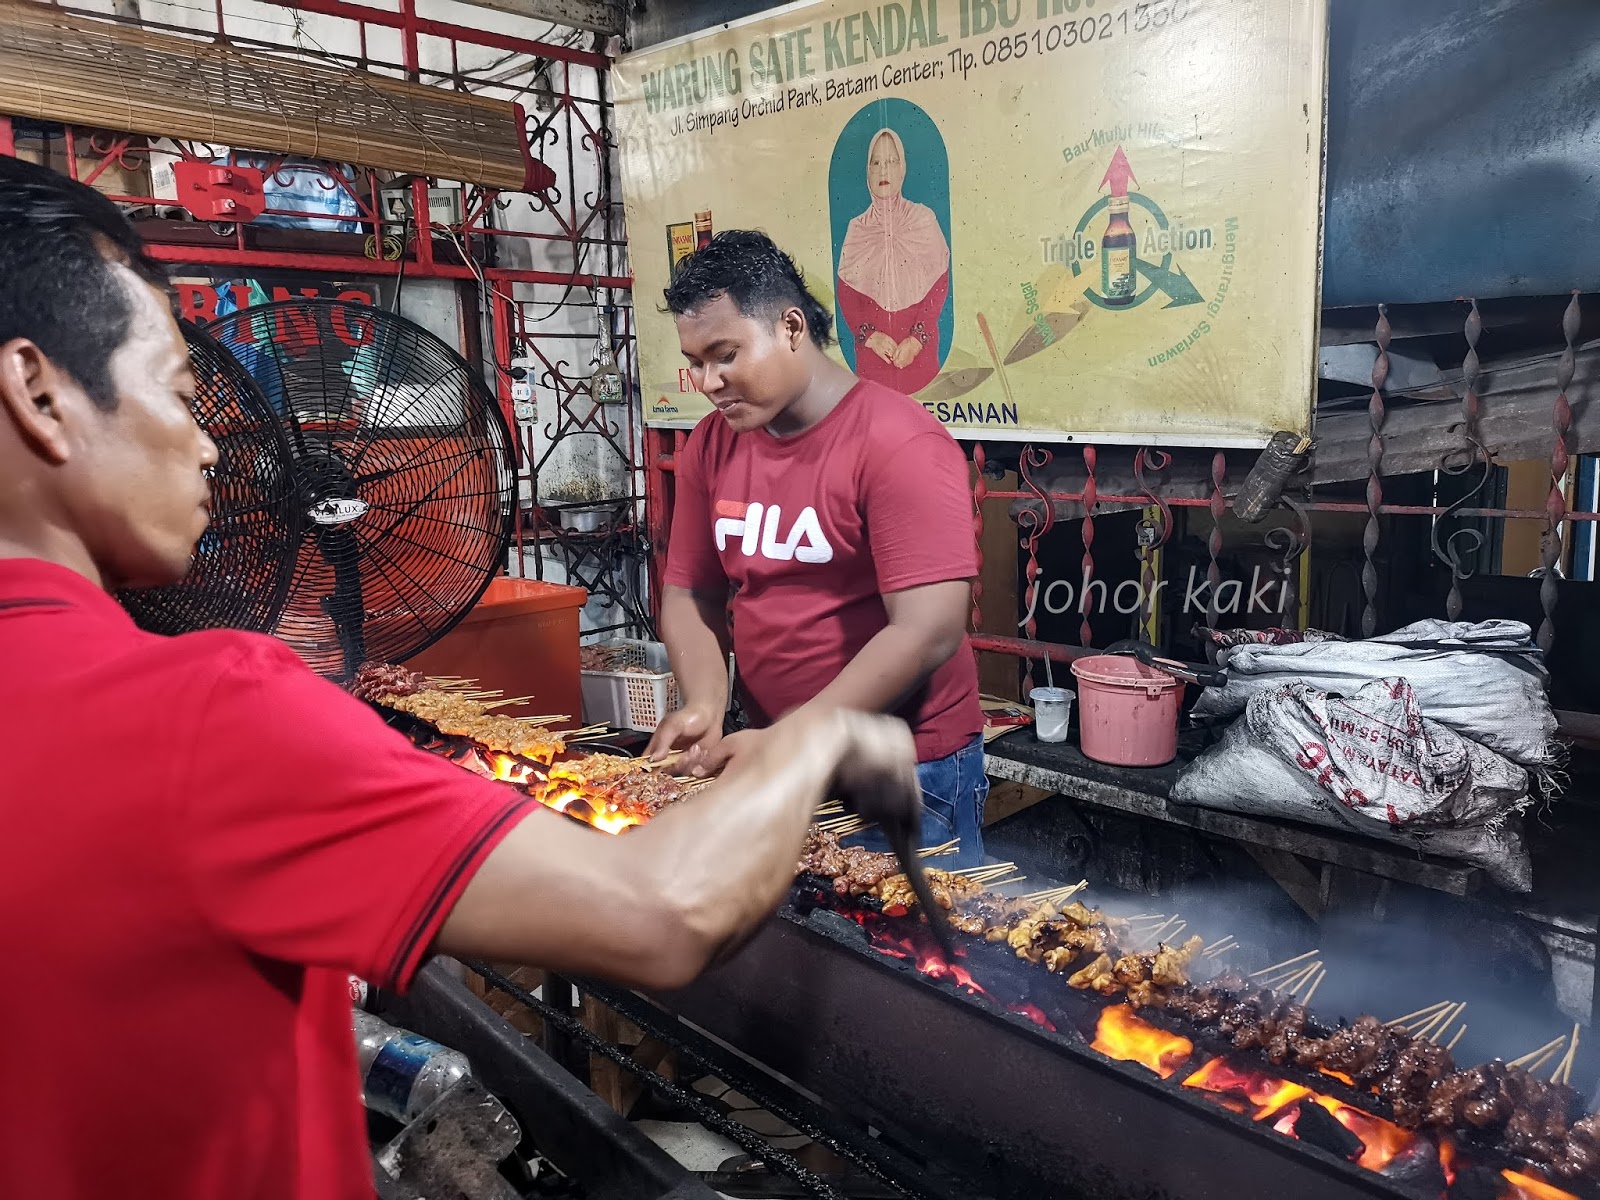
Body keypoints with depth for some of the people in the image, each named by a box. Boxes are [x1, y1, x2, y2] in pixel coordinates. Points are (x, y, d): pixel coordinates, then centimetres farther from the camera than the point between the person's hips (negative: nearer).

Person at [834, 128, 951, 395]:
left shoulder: (924, 220, 3)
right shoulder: (856, 229, 8)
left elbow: (939, 286, 0)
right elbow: (846, 295, 5)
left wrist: (917, 339, -11)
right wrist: (869, 336, -10)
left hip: (919, 350, -1)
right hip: (872, 353, 1)